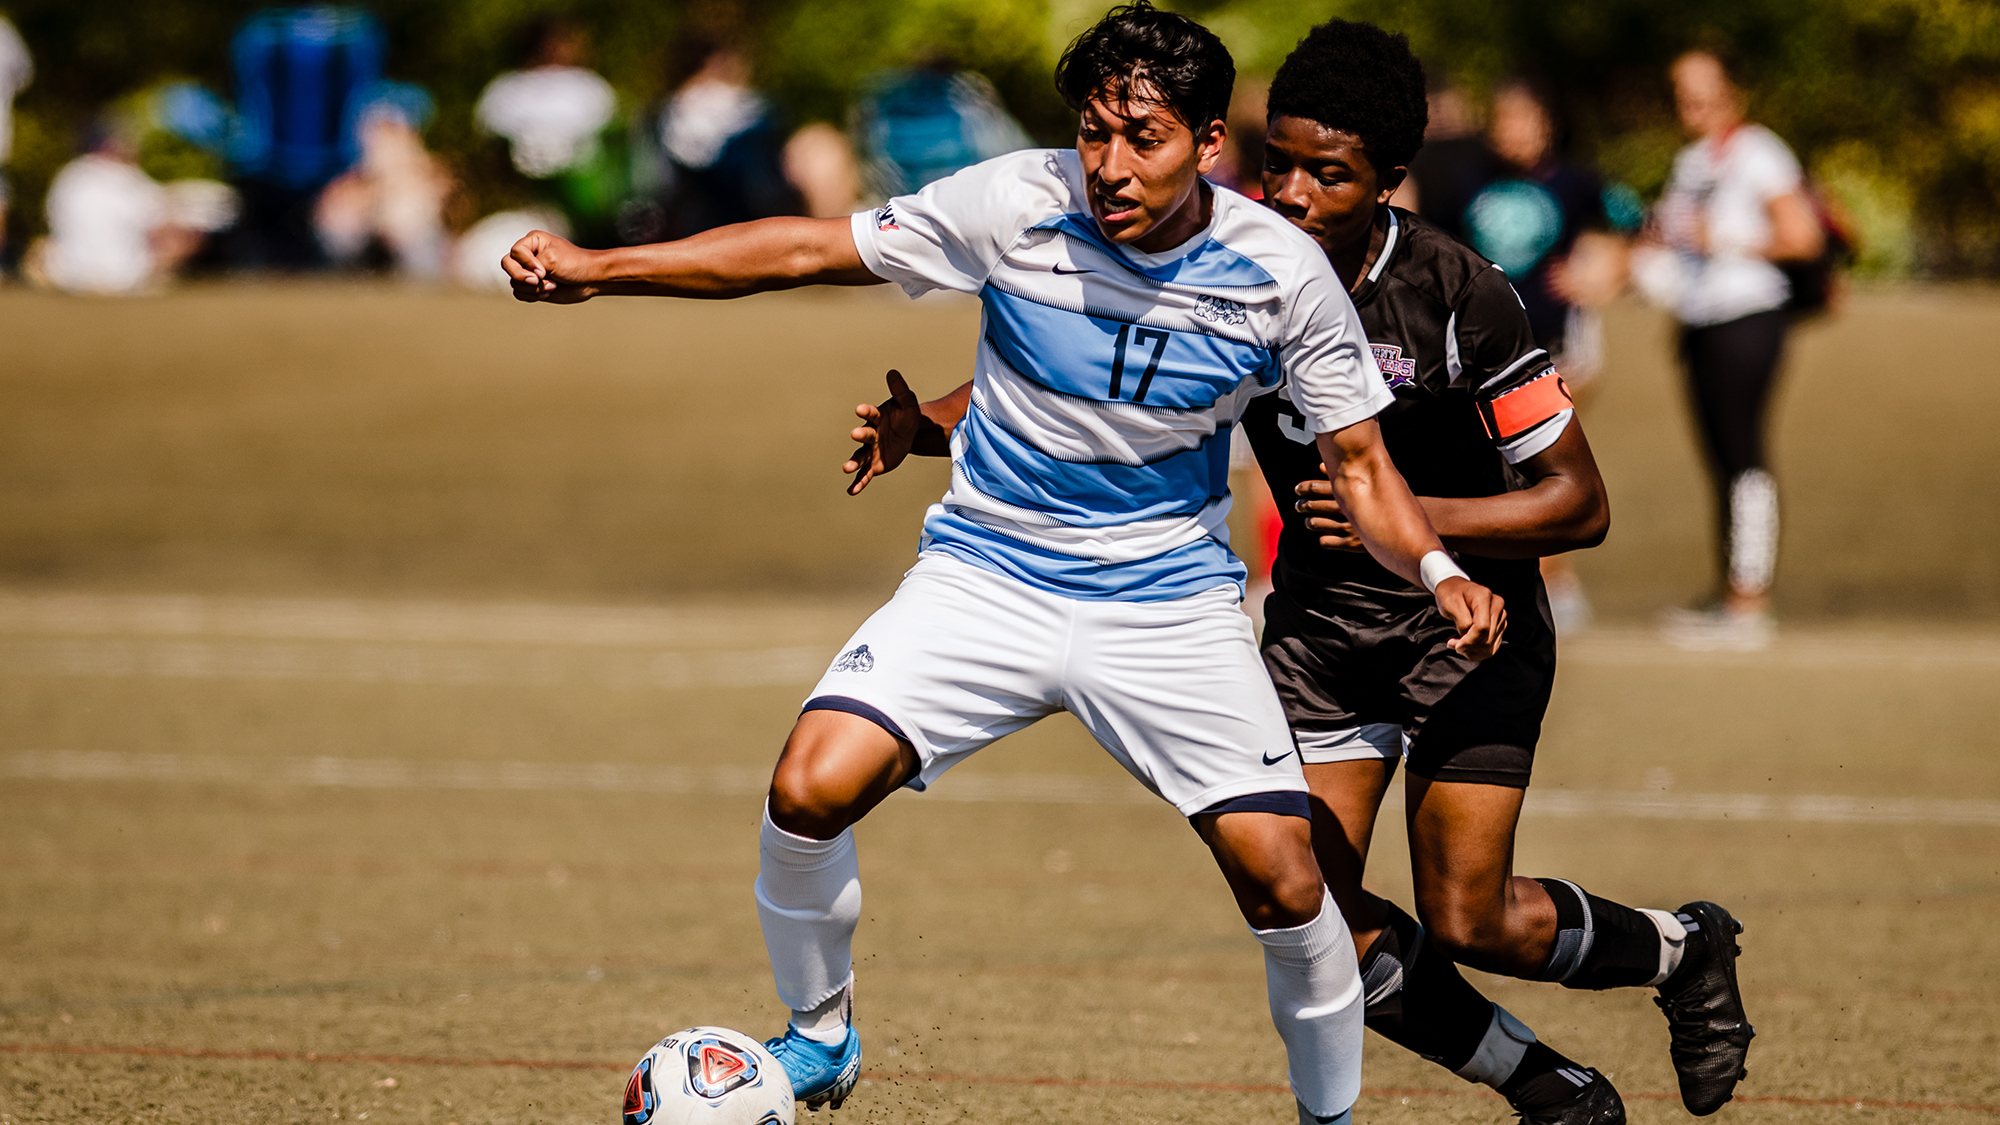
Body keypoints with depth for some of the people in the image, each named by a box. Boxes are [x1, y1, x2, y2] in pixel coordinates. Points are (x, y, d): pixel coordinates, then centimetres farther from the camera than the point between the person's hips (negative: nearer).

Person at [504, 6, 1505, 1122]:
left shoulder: (1282, 270, -12)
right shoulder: (1020, 205, -16)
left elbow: (1361, 461, -2)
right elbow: (809, 250, -8)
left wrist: (1439, 570, -21)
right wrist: (598, 268, -13)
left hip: (1170, 597, 0)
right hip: (987, 572, 0)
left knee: (1283, 875, -12)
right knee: (812, 790, -20)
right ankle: (820, 1031, 8)